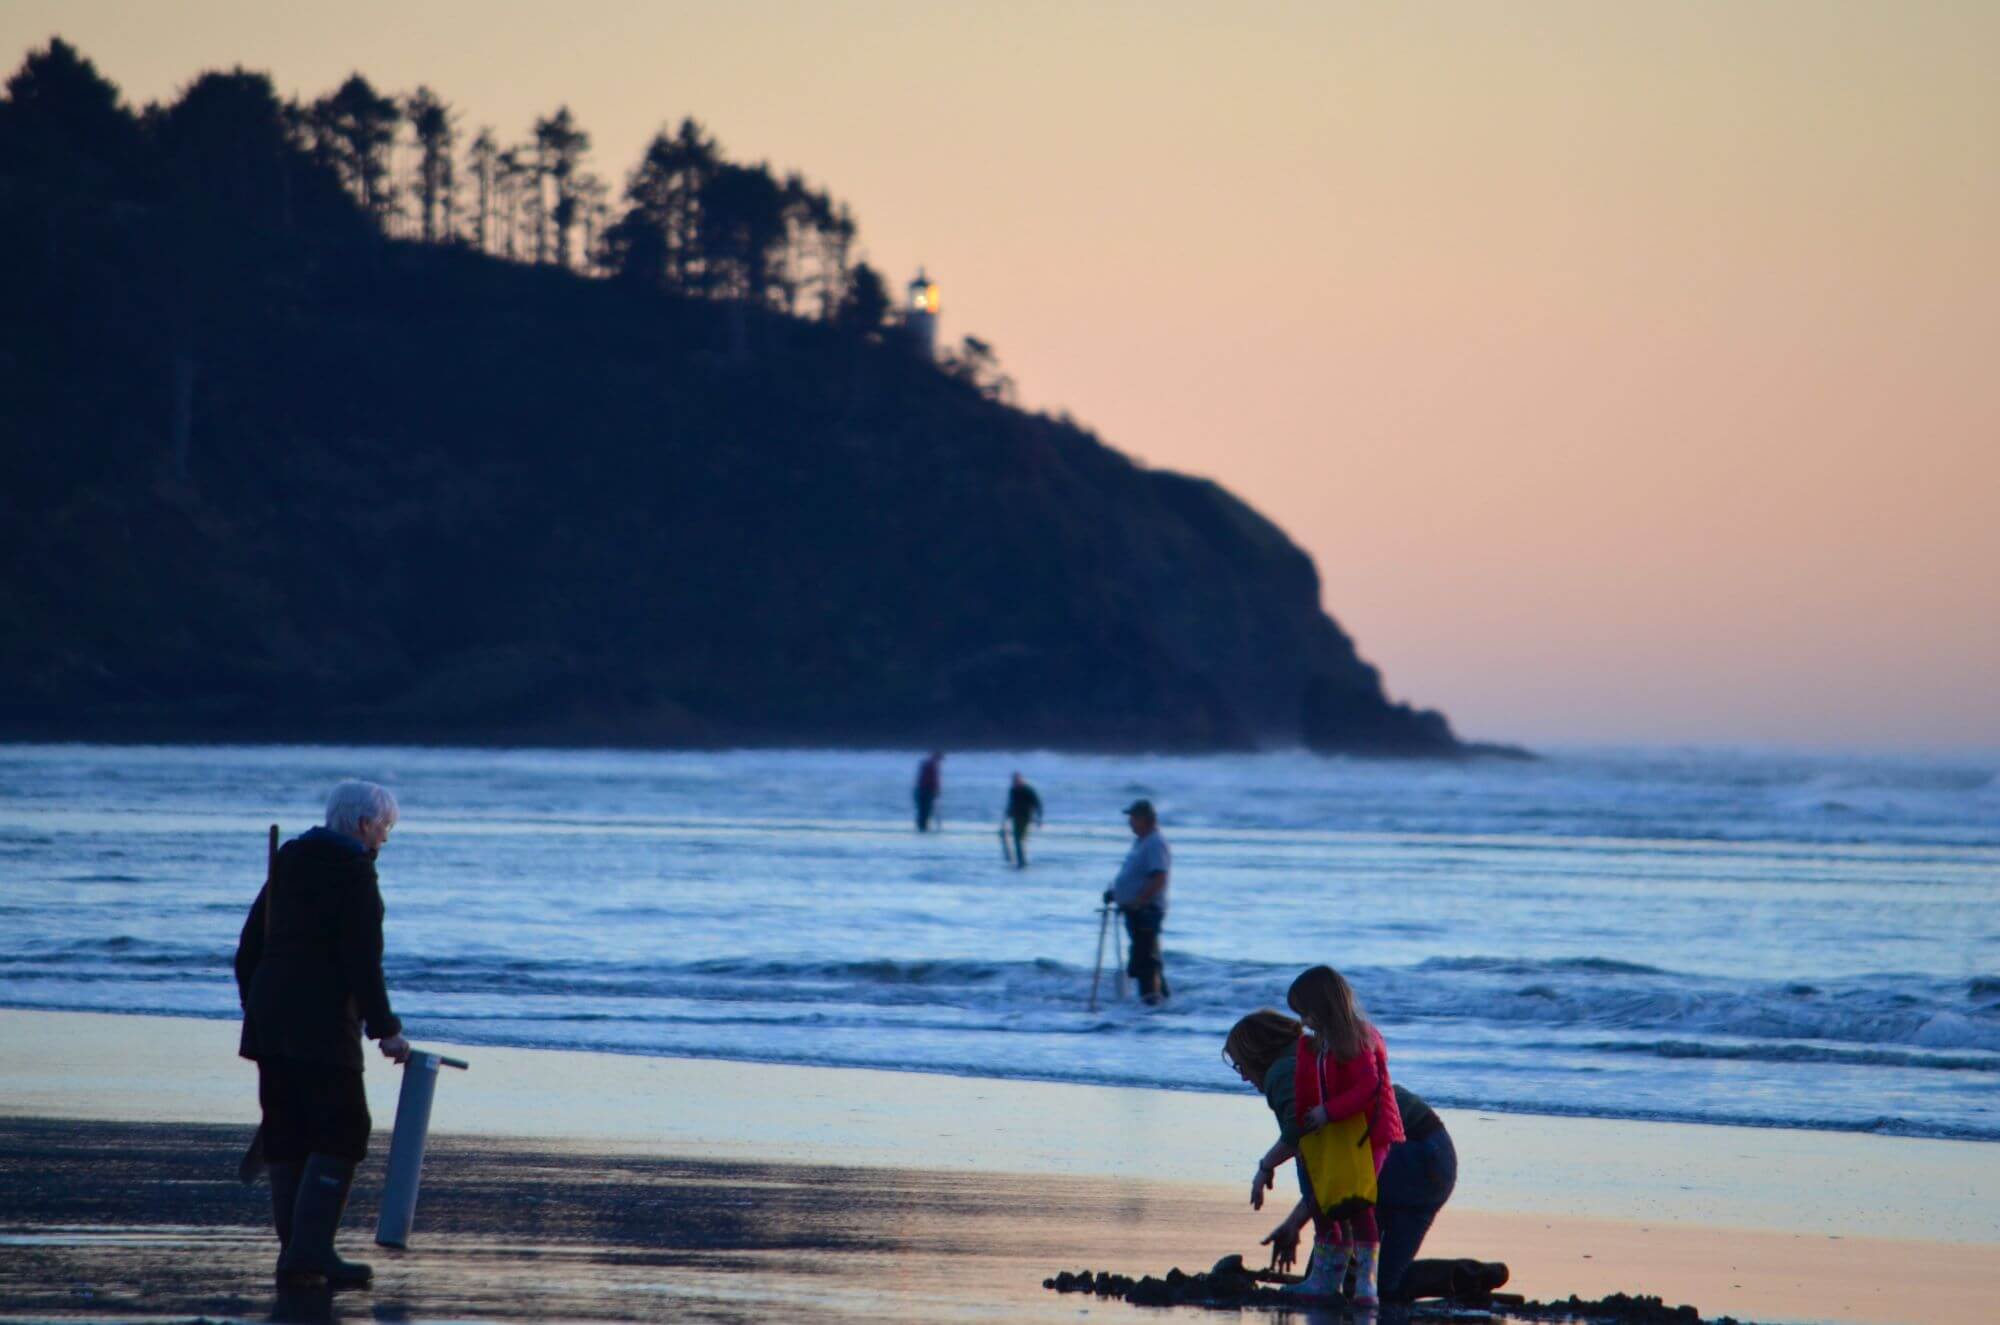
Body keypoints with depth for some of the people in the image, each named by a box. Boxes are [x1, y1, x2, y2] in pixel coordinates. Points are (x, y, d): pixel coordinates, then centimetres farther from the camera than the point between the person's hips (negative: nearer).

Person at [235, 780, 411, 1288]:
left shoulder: (288, 862, 16)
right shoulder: (354, 869, -9)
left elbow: (248, 950, 19)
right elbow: (362, 960, -14)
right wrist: (385, 1030, -9)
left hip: (270, 1016, 8)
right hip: (321, 1024, -8)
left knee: (288, 1133, 10)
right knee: (342, 1131, -4)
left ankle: (294, 1249, 9)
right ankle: (311, 1246, -14)